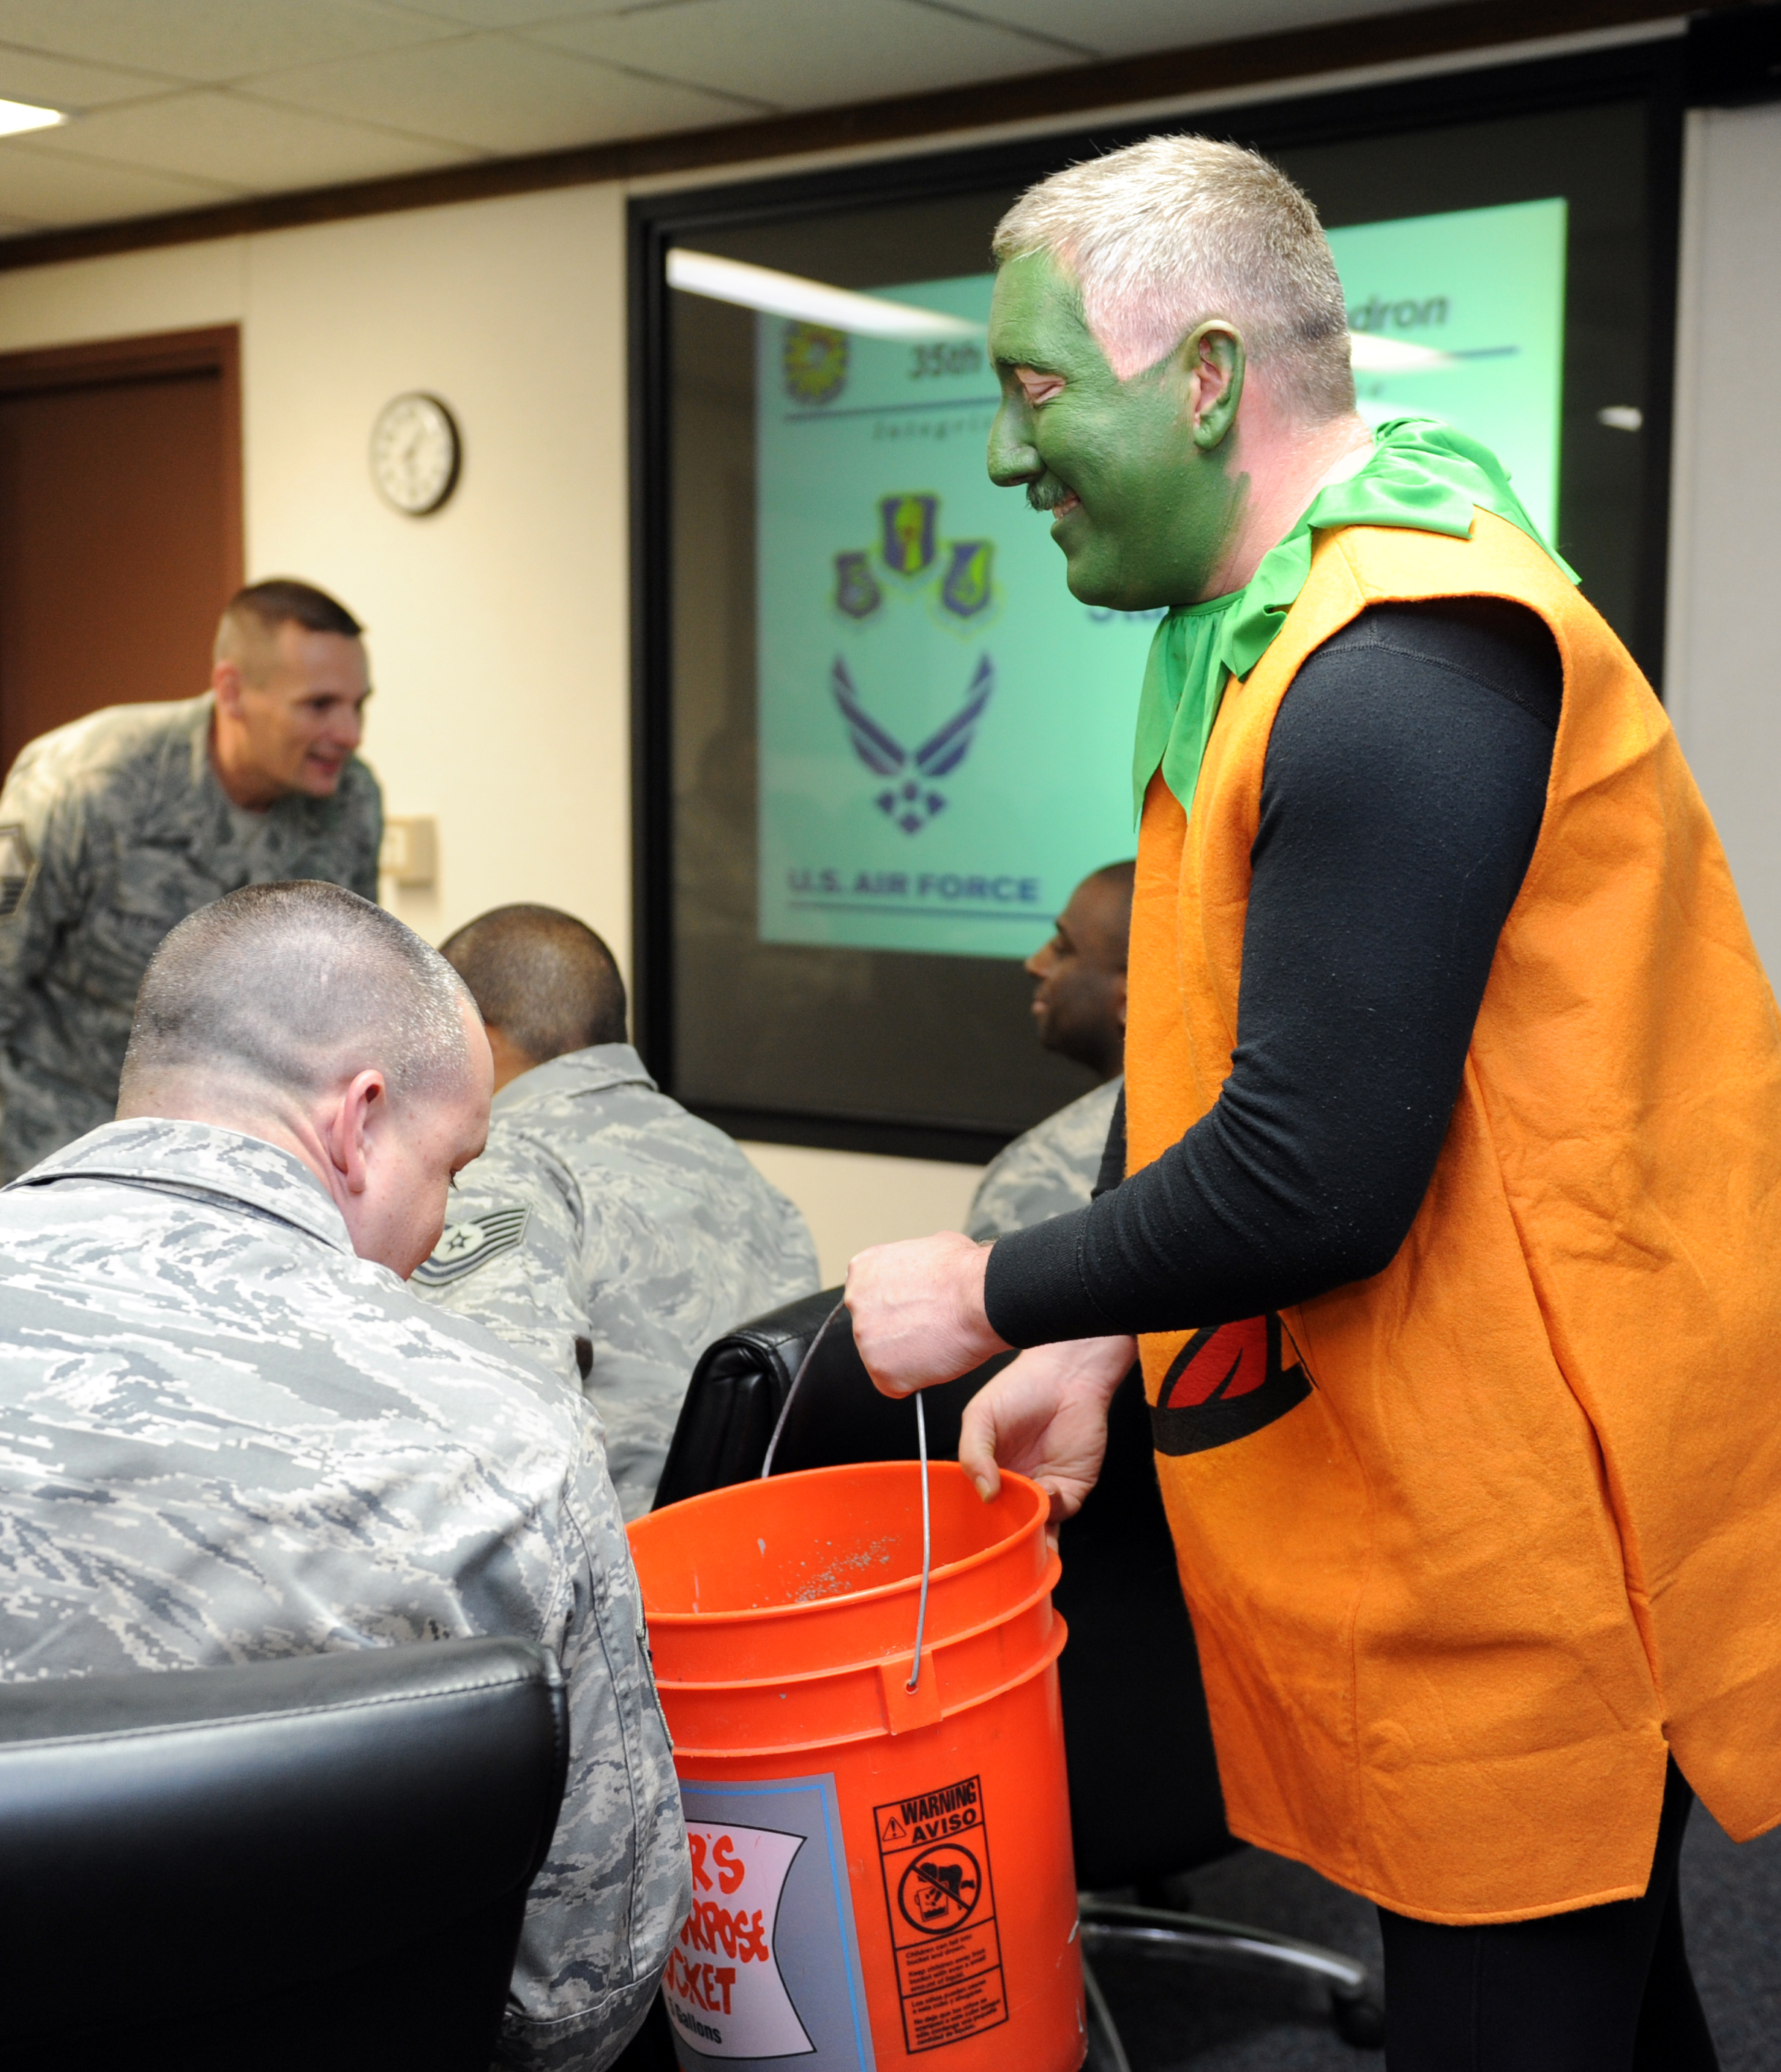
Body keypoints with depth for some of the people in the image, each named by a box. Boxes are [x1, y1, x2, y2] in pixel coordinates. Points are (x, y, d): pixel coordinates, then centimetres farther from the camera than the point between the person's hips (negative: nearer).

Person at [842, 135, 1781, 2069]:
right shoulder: (1280, 633, 10)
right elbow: (1205, 1048, 16)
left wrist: (991, 1296, -12)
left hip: (1518, 1533, -10)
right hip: (1464, 1500, 10)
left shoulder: (1400, 673, -24)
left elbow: (1312, 1182, -27)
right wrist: (1092, 1340, 8)